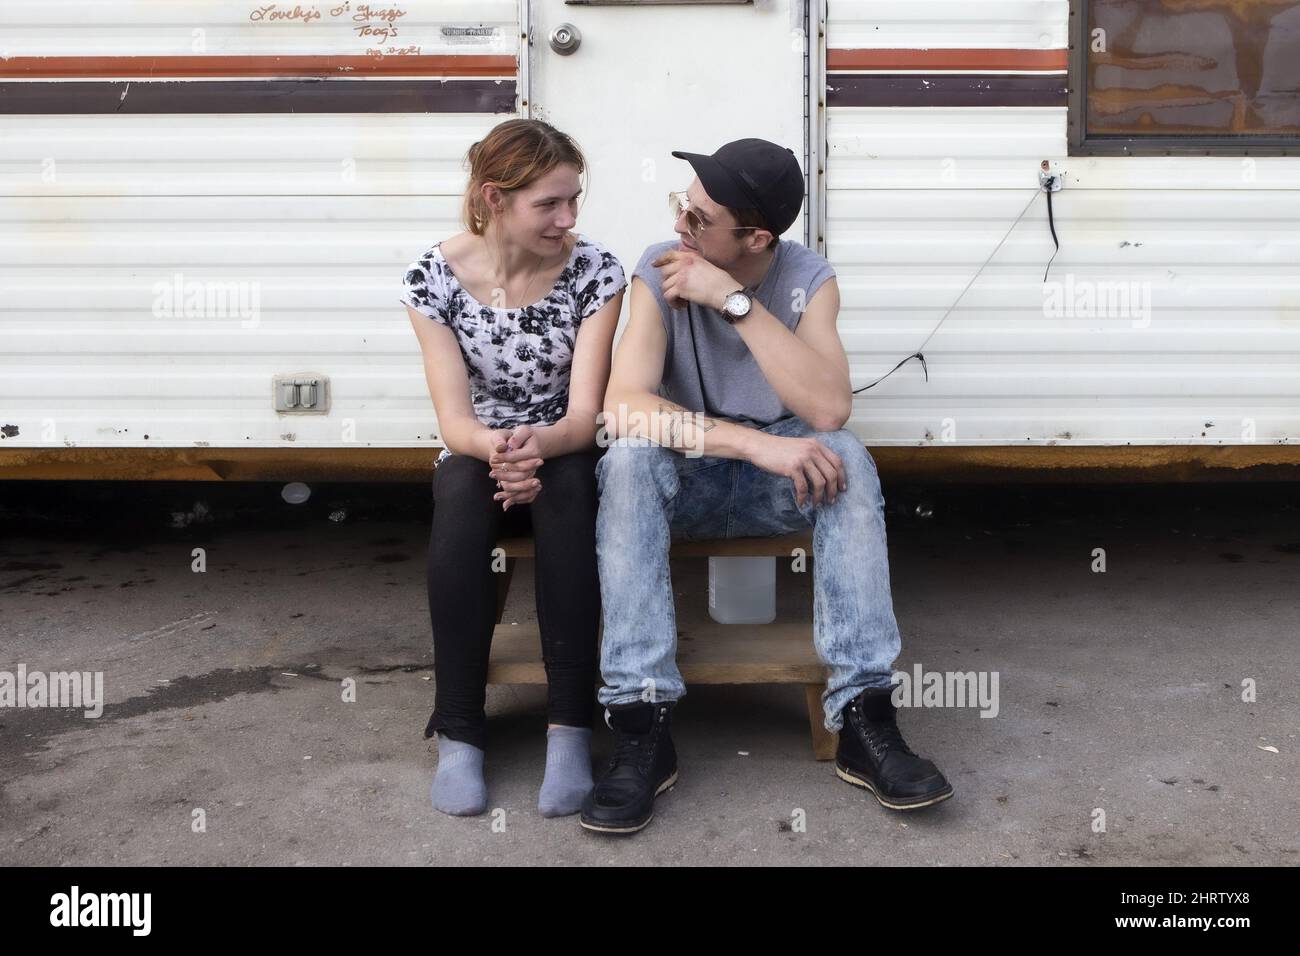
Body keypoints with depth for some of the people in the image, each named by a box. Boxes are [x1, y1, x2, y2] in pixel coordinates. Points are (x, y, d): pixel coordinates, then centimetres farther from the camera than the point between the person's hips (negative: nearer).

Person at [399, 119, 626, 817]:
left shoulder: (594, 272, -10)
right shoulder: (435, 276, -9)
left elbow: (584, 414, -16)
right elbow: (453, 418, -15)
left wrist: (539, 444, -40)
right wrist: (495, 447, -39)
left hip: (564, 462, 0)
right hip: (477, 459, 1)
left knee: (566, 485, -36)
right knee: (461, 489, -35)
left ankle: (570, 728, -33)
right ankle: (458, 731, -29)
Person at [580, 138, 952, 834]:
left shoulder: (809, 279, -10)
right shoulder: (659, 272, -13)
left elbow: (828, 409, -27)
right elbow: (622, 407, -28)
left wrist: (733, 300, -30)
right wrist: (757, 444, -37)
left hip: (780, 478, 1)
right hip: (686, 480, 0)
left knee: (845, 457, -31)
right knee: (631, 457, -33)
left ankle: (863, 716, -29)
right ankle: (643, 726, -34)